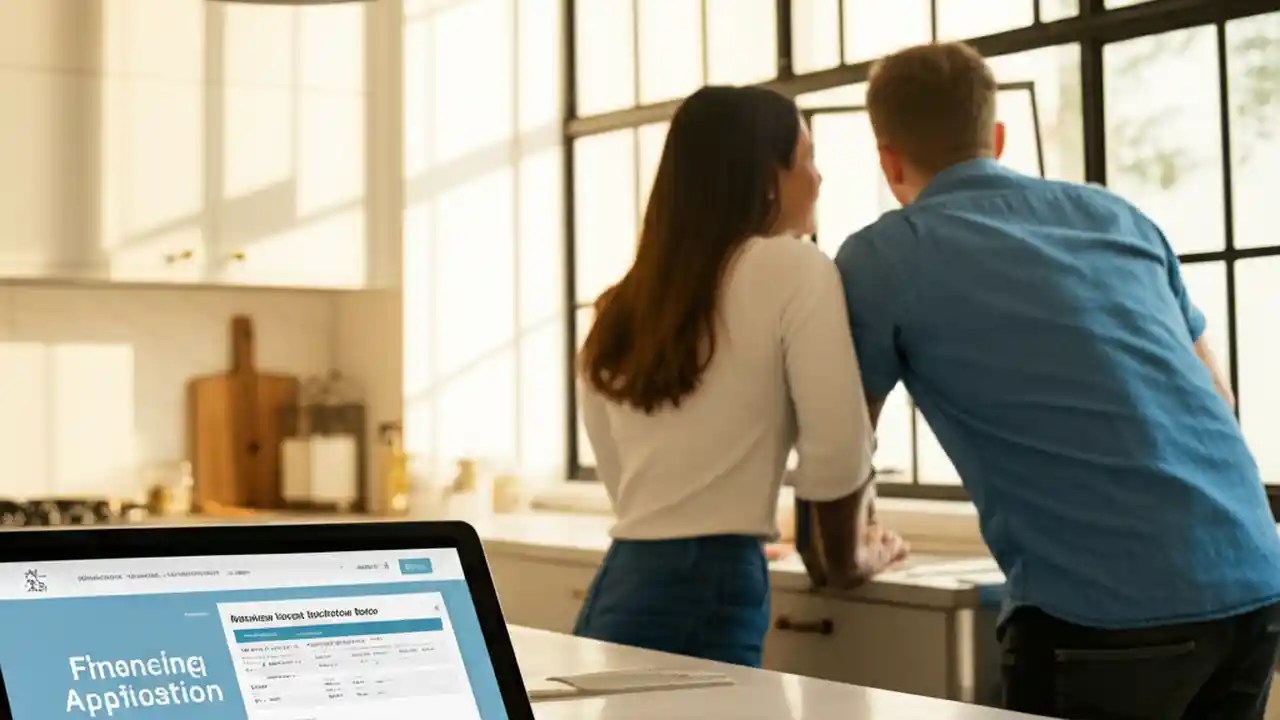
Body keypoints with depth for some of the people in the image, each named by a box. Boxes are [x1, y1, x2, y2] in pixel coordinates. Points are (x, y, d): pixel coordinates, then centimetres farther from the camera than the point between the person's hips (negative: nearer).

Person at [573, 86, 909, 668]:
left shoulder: (623, 302, 14)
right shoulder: (791, 265, -4)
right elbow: (836, 451, -8)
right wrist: (848, 558, 8)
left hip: (617, 590, 7)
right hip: (709, 595, -7)